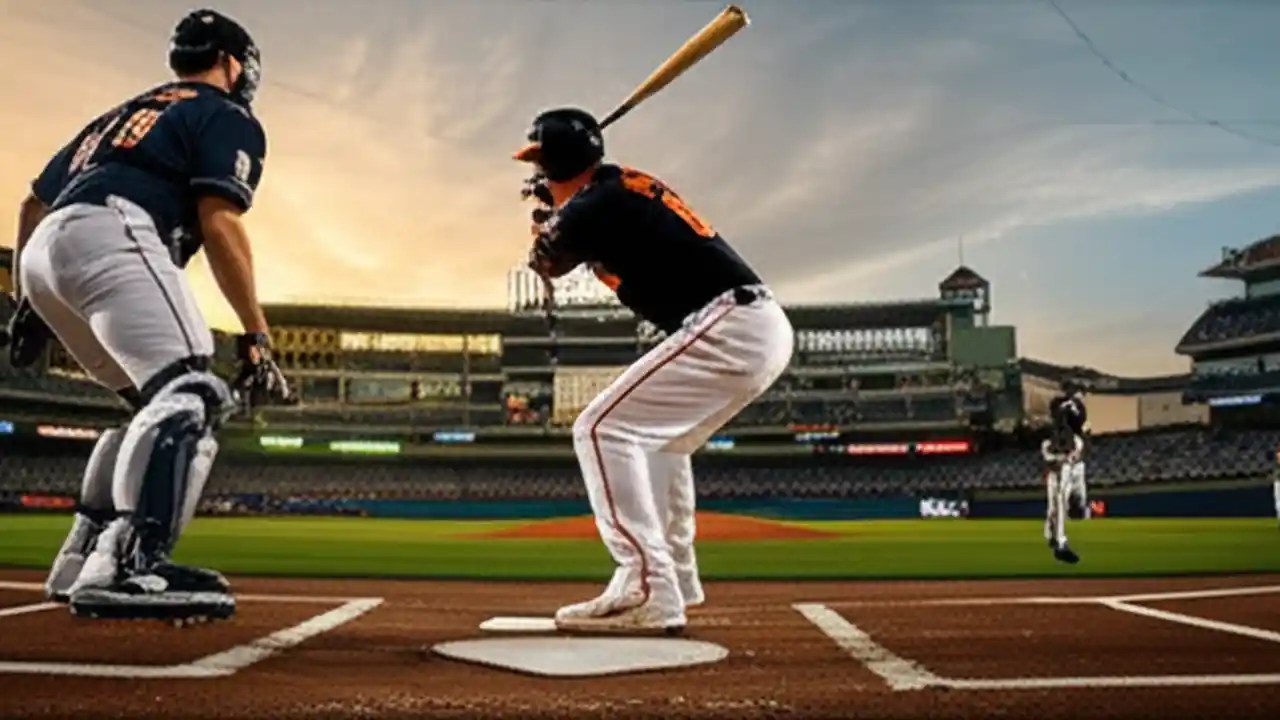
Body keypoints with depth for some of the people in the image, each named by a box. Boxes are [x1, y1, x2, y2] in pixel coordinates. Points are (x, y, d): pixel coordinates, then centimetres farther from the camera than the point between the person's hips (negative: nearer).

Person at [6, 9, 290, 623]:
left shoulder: (122, 113, 35)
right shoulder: (227, 117, 12)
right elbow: (218, 224, -6)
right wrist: (256, 337, -9)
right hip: (109, 234, -9)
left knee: (155, 400, 18)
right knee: (191, 395, -20)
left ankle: (83, 562, 15)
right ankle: (129, 566, -39)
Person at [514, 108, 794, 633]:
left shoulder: (593, 206, -9)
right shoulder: (623, 186, 17)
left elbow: (545, 264, 10)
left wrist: (548, 215, 27)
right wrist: (560, 209, 27)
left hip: (729, 329, -10)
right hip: (765, 330, 10)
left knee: (603, 429, -9)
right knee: (657, 436, 26)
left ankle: (647, 593, -15)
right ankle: (673, 579, 32)